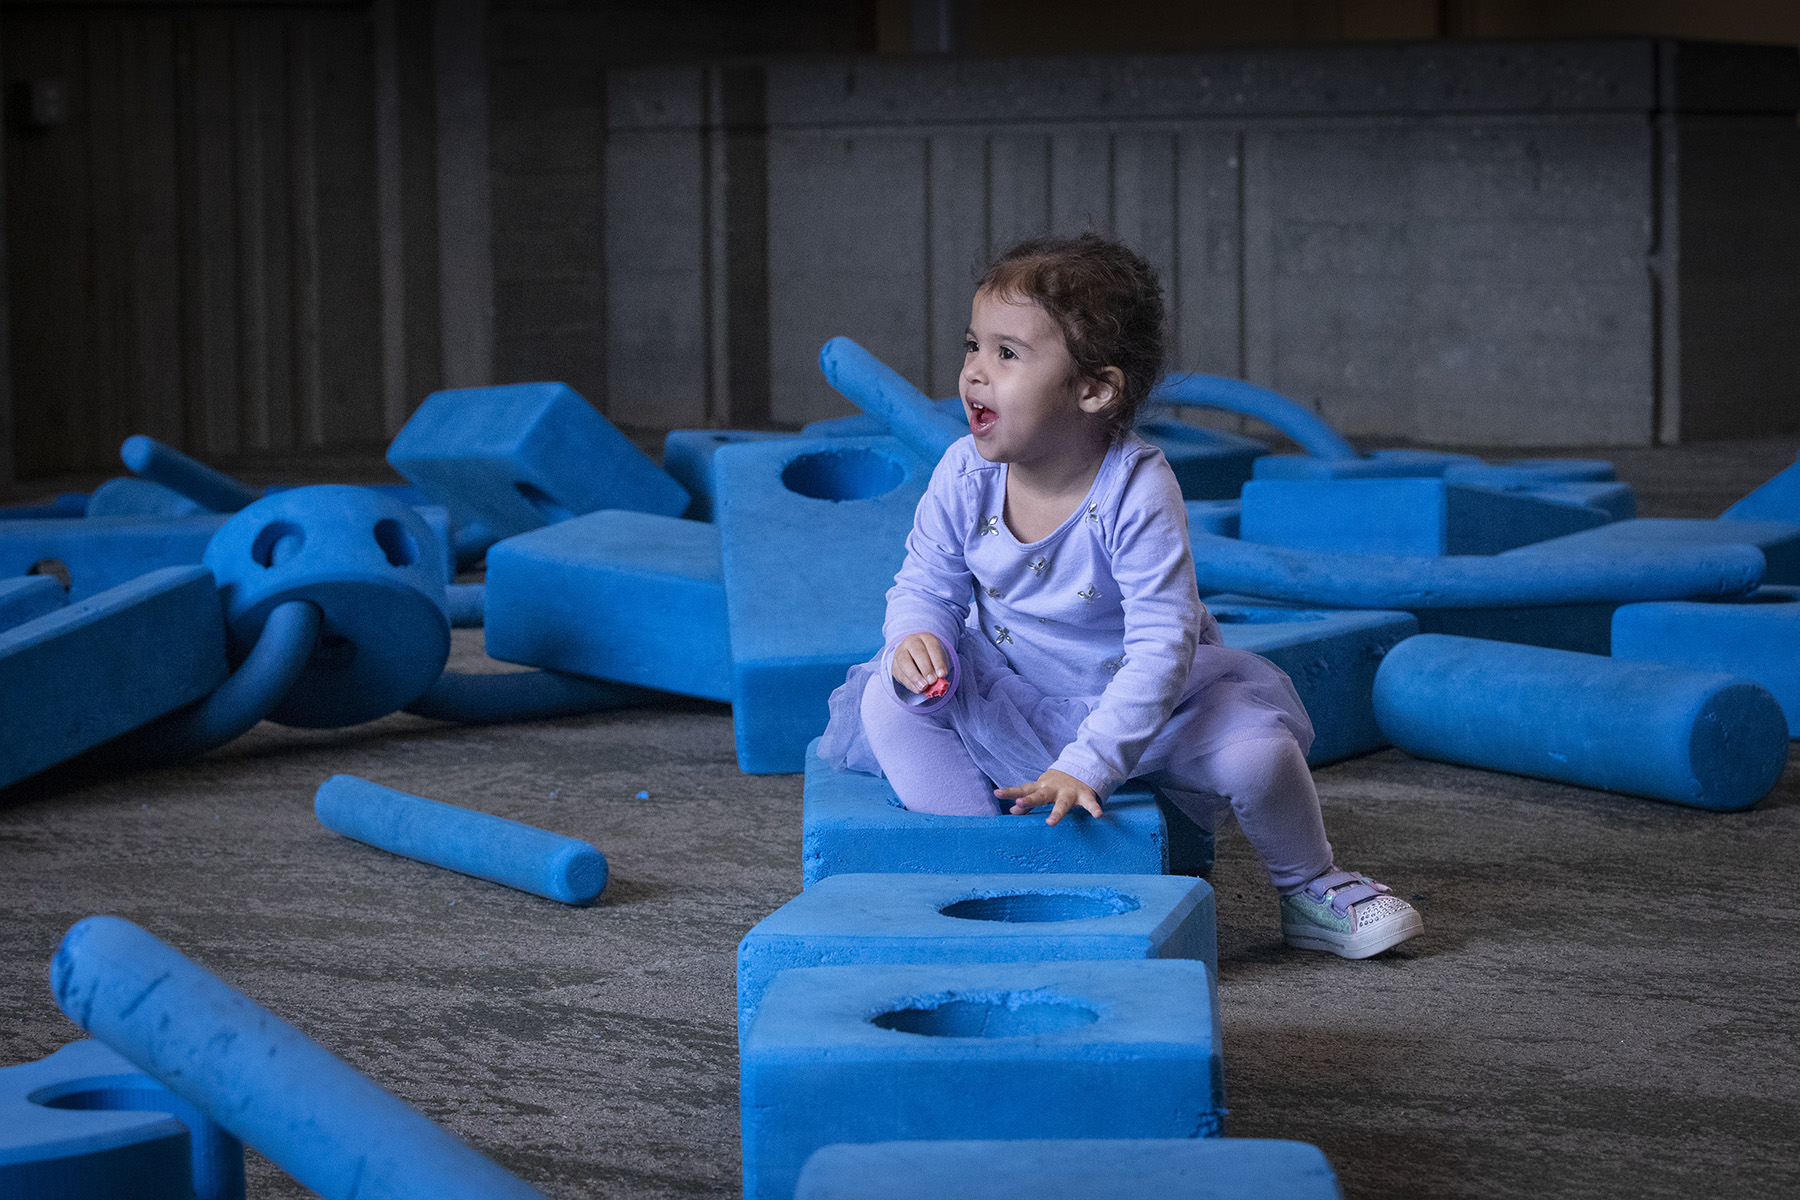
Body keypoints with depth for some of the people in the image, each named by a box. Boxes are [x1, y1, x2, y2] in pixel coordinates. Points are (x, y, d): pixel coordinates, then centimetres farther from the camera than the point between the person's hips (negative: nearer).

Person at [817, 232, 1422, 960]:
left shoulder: (1137, 492, -27)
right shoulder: (962, 478, -15)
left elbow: (1160, 645, -29)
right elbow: (926, 586, -2)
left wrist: (1088, 763, -35)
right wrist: (916, 635, -28)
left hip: (1135, 697, -3)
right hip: (1008, 699, 3)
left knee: (1254, 748, -26)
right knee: (890, 701, -20)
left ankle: (1310, 891, 4)